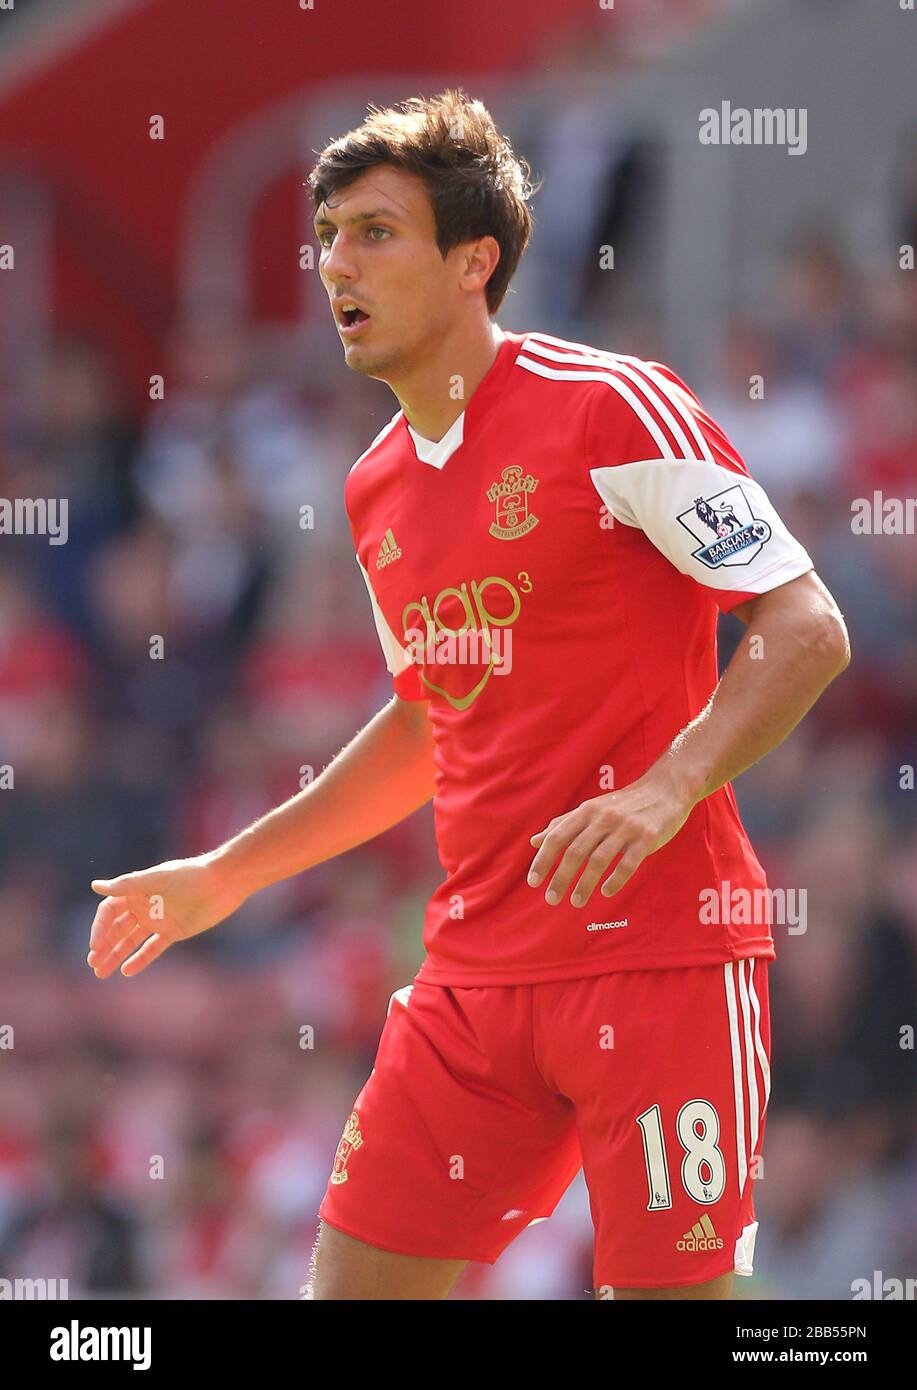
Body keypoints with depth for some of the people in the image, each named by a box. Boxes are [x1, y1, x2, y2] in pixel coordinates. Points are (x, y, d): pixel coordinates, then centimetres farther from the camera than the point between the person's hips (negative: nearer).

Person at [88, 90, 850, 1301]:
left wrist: (666, 790, -26)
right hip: (477, 966, 7)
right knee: (354, 1279, 0)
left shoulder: (610, 407, -9)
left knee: (666, 1286, -8)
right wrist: (223, 875, 28)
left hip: (659, 954, -7)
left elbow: (806, 629, -11)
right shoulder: (377, 489, 14)